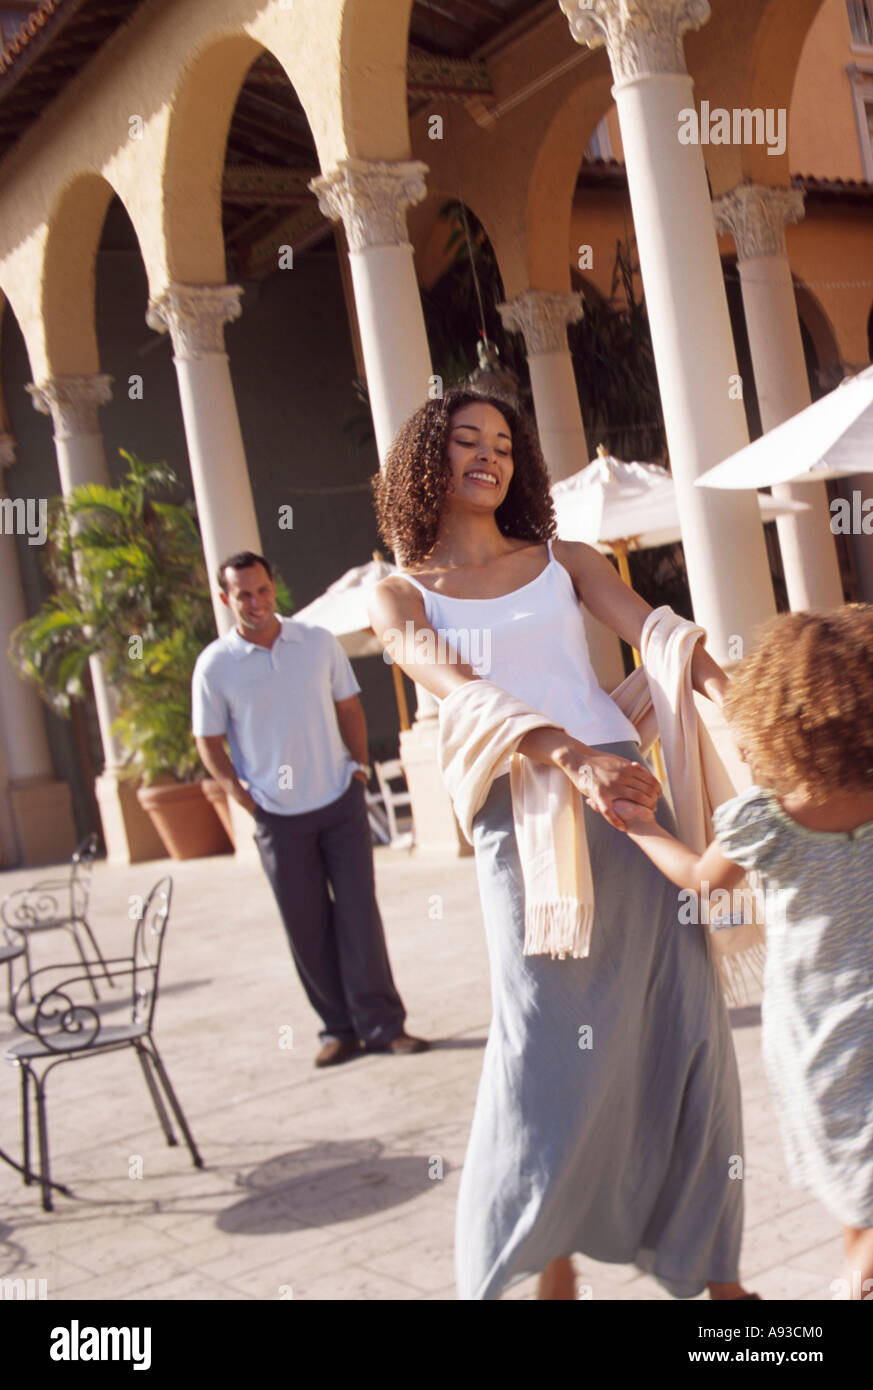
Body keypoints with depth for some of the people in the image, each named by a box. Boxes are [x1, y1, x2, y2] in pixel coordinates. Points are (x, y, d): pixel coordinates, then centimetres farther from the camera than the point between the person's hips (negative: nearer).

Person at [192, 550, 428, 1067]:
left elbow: (348, 707, 13)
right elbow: (209, 740, 4)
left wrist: (360, 763, 3)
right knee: (307, 926, 5)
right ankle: (339, 1028, 16)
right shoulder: (215, 665, -4)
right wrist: (237, 789, -7)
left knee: (358, 913, -2)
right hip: (278, 816, -1)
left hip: (340, 800, 1)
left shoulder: (319, 642, 2)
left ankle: (381, 1023, 5)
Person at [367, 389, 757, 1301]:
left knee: (685, 1030, 4)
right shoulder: (401, 595, 9)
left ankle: (711, 1269, 19)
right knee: (552, 1053, -4)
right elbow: (457, 691, -11)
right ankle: (548, 1267, 15)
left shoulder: (564, 564, 17)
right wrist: (572, 759, -28)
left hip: (629, 795, 3)